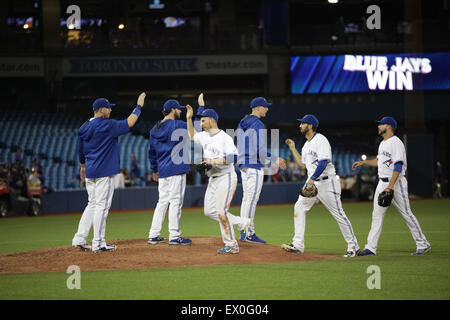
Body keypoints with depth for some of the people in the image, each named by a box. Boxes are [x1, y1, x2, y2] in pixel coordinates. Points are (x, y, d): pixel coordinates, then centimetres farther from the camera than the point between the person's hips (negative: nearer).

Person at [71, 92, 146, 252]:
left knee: (93, 204, 15)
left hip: (90, 172, 8)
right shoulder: (106, 125, -13)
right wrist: (139, 106, -6)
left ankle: (79, 239, 10)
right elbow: (128, 123, -16)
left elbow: (81, 150, 21)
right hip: (104, 172, -8)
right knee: (102, 205, -4)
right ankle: (98, 243, -3)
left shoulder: (84, 128, 12)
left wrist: (82, 166, 35)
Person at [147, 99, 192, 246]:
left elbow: (151, 151, 16)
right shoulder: (178, 126, -10)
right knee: (176, 201, -4)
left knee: (162, 201, 12)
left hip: (162, 171, 7)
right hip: (176, 170, -7)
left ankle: (153, 235, 11)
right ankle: (174, 236, -3)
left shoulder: (155, 129, 11)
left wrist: (154, 170, 23)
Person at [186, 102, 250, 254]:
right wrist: (189, 118, 20)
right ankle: (241, 222, 18)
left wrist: (216, 161, -31)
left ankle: (232, 245, -7)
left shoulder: (224, 137, -14)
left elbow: (234, 156, -23)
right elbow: (192, 136, 31)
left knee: (221, 211, -13)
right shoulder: (205, 136, 12)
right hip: (213, 179, 9)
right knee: (209, 211, 7)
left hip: (226, 177, -9)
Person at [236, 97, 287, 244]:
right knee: (252, 198, -8)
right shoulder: (258, 124, -13)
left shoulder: (241, 124, 16)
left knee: (247, 197, 12)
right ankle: (249, 233, -9)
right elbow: (260, 148, -20)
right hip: (255, 165, -10)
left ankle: (245, 232, 15)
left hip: (243, 164, 10)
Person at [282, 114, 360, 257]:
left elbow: (323, 163, -24)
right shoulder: (307, 144, 16)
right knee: (299, 207, -1)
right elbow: (303, 164, 23)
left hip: (326, 182, -9)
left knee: (338, 214, -5)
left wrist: (312, 179, -30)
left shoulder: (320, 140, -14)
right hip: (312, 182, 9)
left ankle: (353, 246, 3)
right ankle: (298, 245, -1)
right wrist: (293, 149, 21)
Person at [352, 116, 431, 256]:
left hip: (396, 182, -9)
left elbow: (398, 166, -21)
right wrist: (363, 162, 24)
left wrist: (391, 186, -27)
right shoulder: (383, 143, 16)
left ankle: (423, 244, 4)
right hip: (382, 183, 9)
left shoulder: (396, 143, -13)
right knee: (377, 215, 3)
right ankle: (371, 248, 3)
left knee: (406, 214, -5)